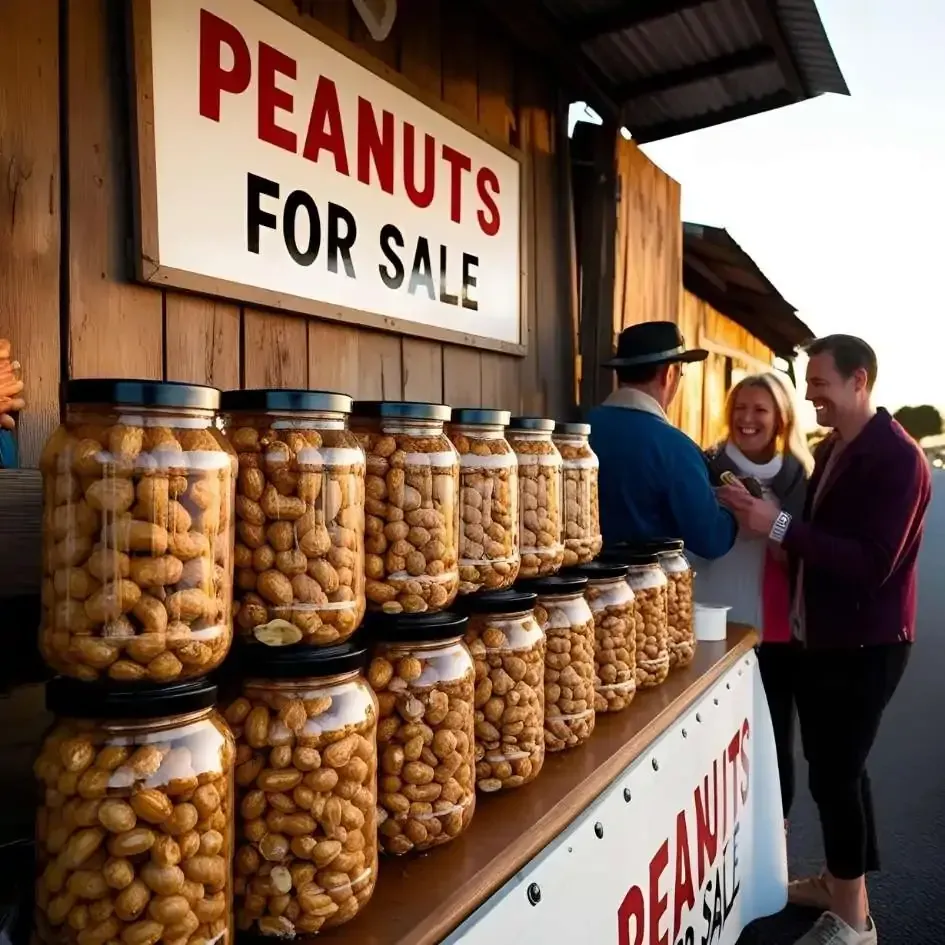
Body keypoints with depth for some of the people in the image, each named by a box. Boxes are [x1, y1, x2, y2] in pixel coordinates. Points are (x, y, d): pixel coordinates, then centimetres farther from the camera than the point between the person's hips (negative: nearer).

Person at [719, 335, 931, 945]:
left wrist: (781, 526, -29)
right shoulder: (833, 448, 10)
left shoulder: (897, 458, -18)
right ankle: (840, 882, 36)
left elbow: (872, 565, -26)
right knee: (831, 766, 18)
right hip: (822, 637, 8)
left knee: (836, 772, -1)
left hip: (866, 645, -8)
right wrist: (770, 524, 0)